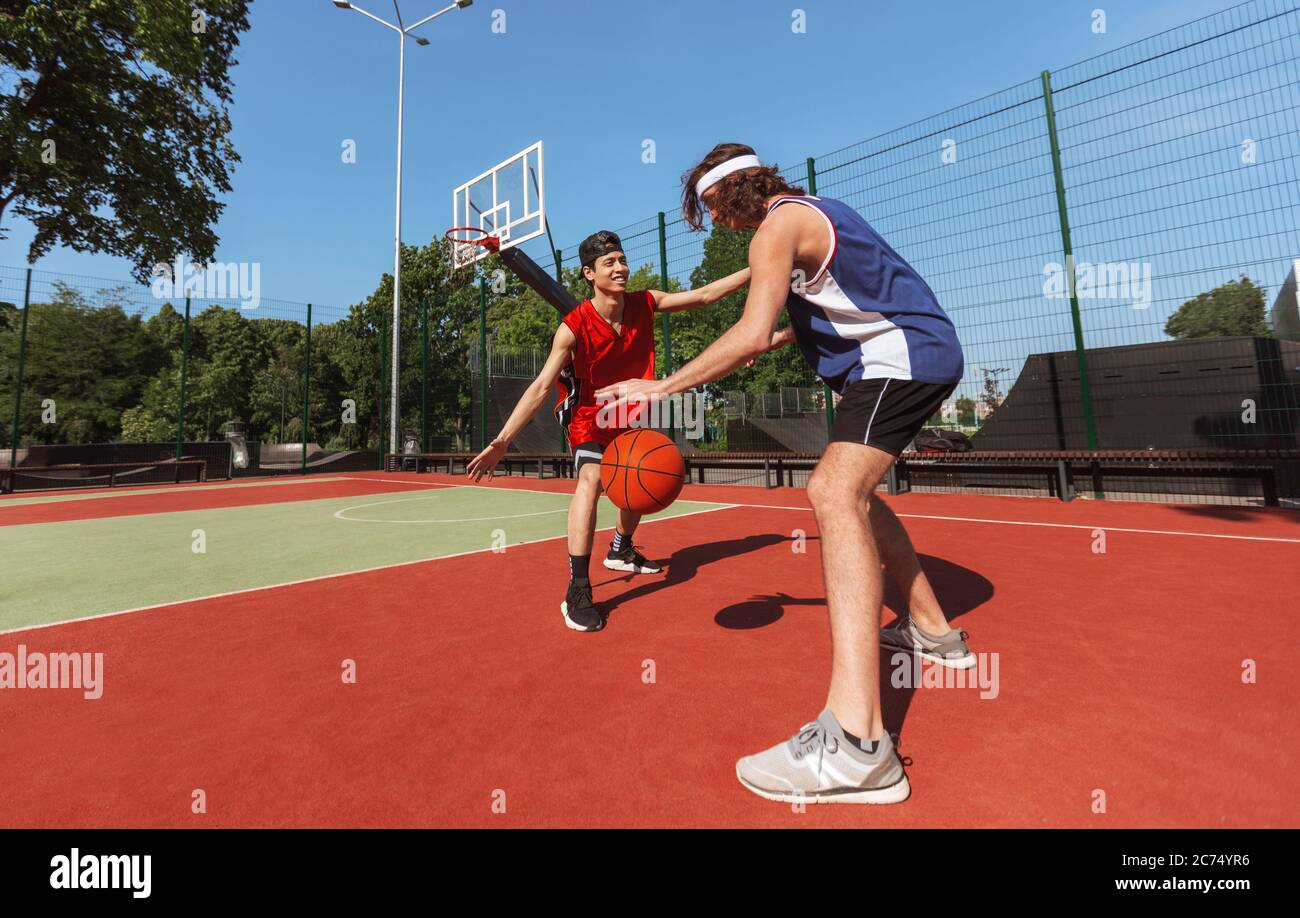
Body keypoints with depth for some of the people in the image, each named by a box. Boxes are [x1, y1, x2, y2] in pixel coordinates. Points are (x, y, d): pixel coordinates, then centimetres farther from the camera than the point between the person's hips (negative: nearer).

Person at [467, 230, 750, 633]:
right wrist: (502, 441, -35)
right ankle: (577, 591, -28)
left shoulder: (646, 304, -12)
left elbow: (705, 295, -5)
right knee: (591, 479, -32)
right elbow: (540, 388, -28)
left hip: (630, 418, 6)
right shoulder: (573, 328, -25)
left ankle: (621, 550, 46)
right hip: (589, 418, -6)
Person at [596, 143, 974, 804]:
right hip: (922, 355, 11)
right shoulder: (810, 210, 21)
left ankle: (856, 745, -35)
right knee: (853, 493, 18)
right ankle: (933, 632, 28)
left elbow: (751, 334, -25)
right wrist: (778, 340, 28)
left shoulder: (778, 225, -10)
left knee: (834, 492, -28)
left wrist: (662, 387, -21)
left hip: (904, 358, -11)